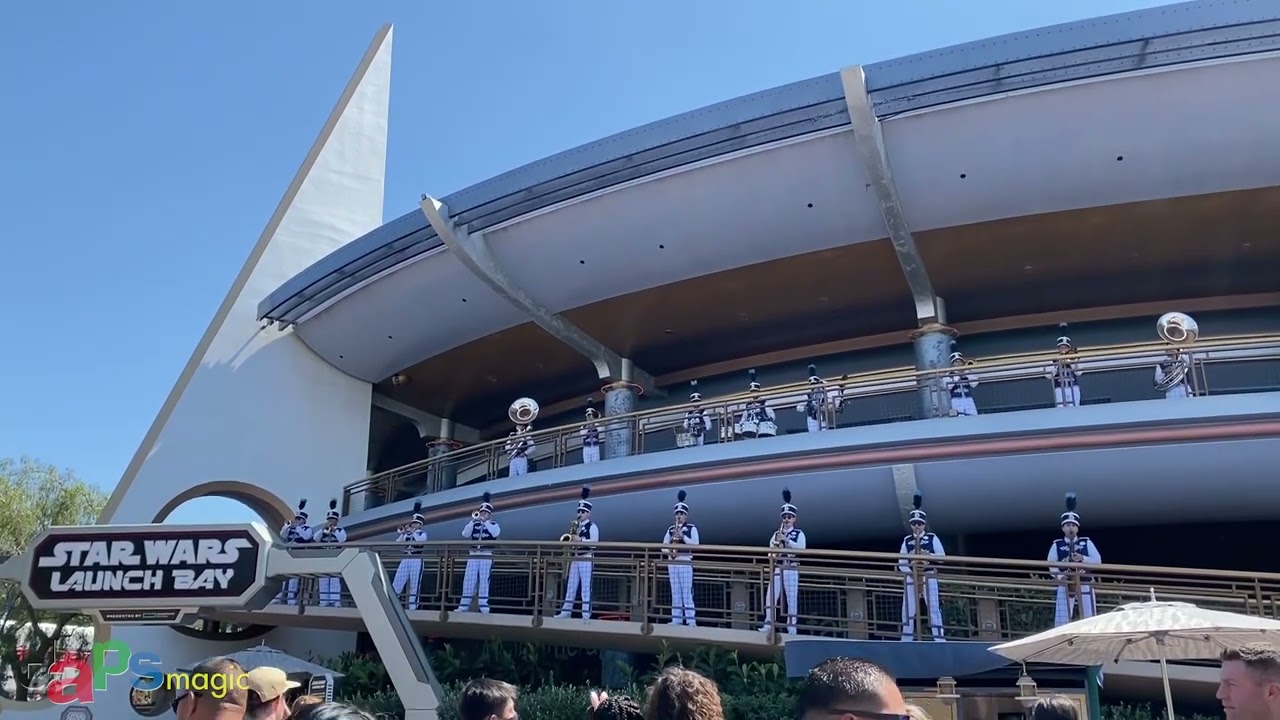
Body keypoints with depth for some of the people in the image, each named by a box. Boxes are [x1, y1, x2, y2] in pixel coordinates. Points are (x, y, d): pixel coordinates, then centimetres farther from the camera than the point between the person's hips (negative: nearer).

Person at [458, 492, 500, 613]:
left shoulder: (493, 524, 7)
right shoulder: (474, 524, 16)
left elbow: (496, 533, -14)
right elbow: (465, 534, 1)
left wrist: (485, 521, -15)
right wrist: (473, 520, -8)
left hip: (487, 555, -3)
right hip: (473, 555, 3)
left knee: (484, 581, -7)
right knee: (468, 580, 1)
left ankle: (484, 607, -6)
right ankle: (464, 605, 5)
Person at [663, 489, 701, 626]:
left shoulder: (692, 528, 2)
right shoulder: (671, 529, 15)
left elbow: (695, 544, -9)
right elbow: (664, 545, 14)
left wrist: (682, 536, -17)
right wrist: (668, 551, -7)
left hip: (685, 562, -5)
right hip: (672, 563, 5)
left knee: (687, 592, -8)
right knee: (675, 592, 6)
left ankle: (690, 620, -8)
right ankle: (676, 619, 8)